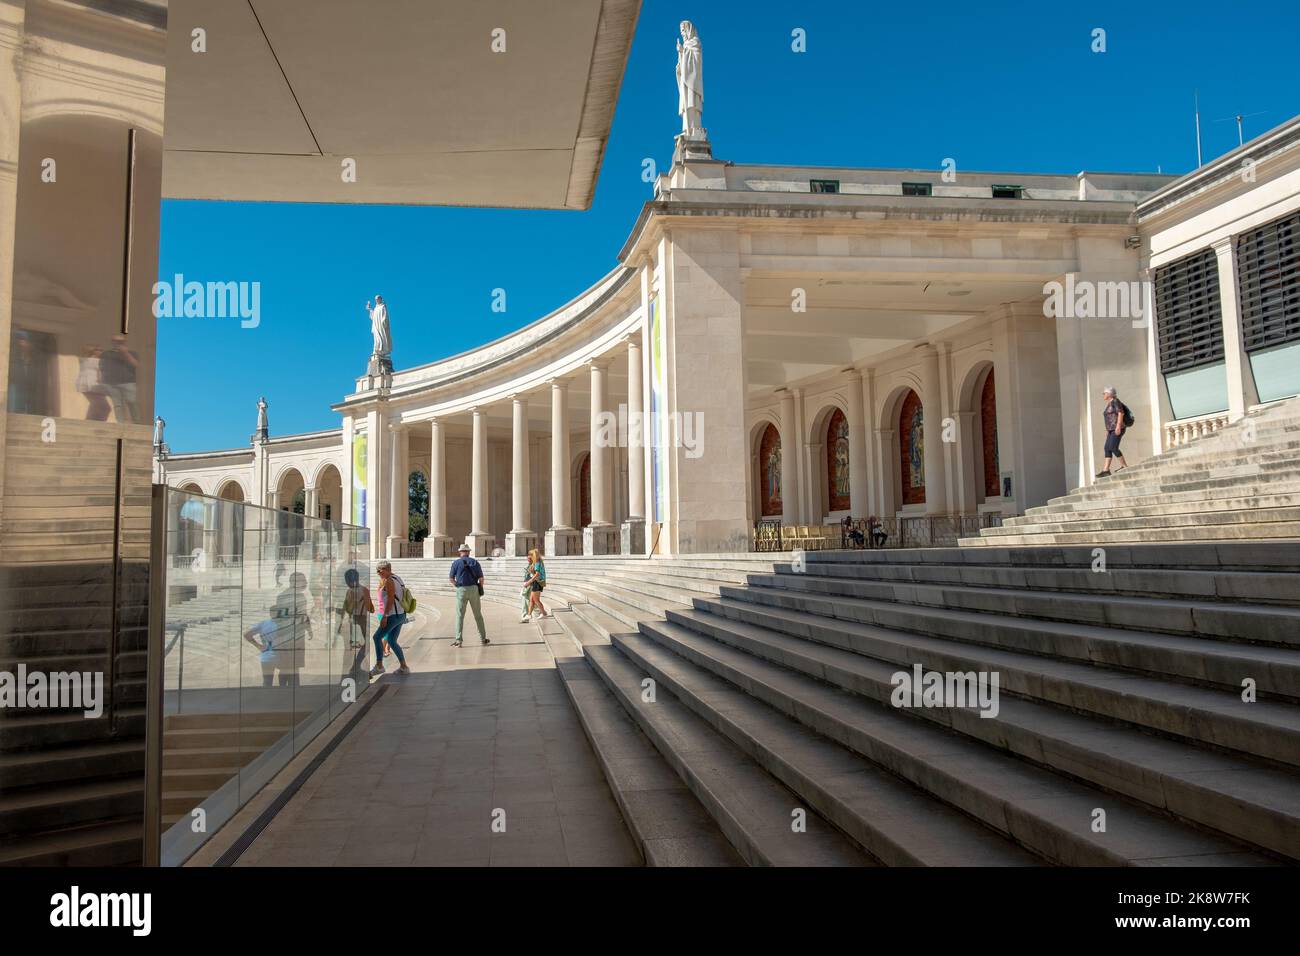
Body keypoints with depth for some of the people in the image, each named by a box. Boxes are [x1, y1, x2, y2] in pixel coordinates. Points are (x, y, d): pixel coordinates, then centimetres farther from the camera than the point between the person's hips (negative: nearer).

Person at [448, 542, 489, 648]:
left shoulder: (456, 563, 0)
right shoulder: (474, 562, 4)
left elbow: (451, 579, 0)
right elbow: (481, 578, 2)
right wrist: (480, 591, 13)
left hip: (461, 590, -2)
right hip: (474, 589, 2)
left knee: (460, 616, 2)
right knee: (478, 615, 12)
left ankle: (458, 640, -5)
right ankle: (483, 638, 18)